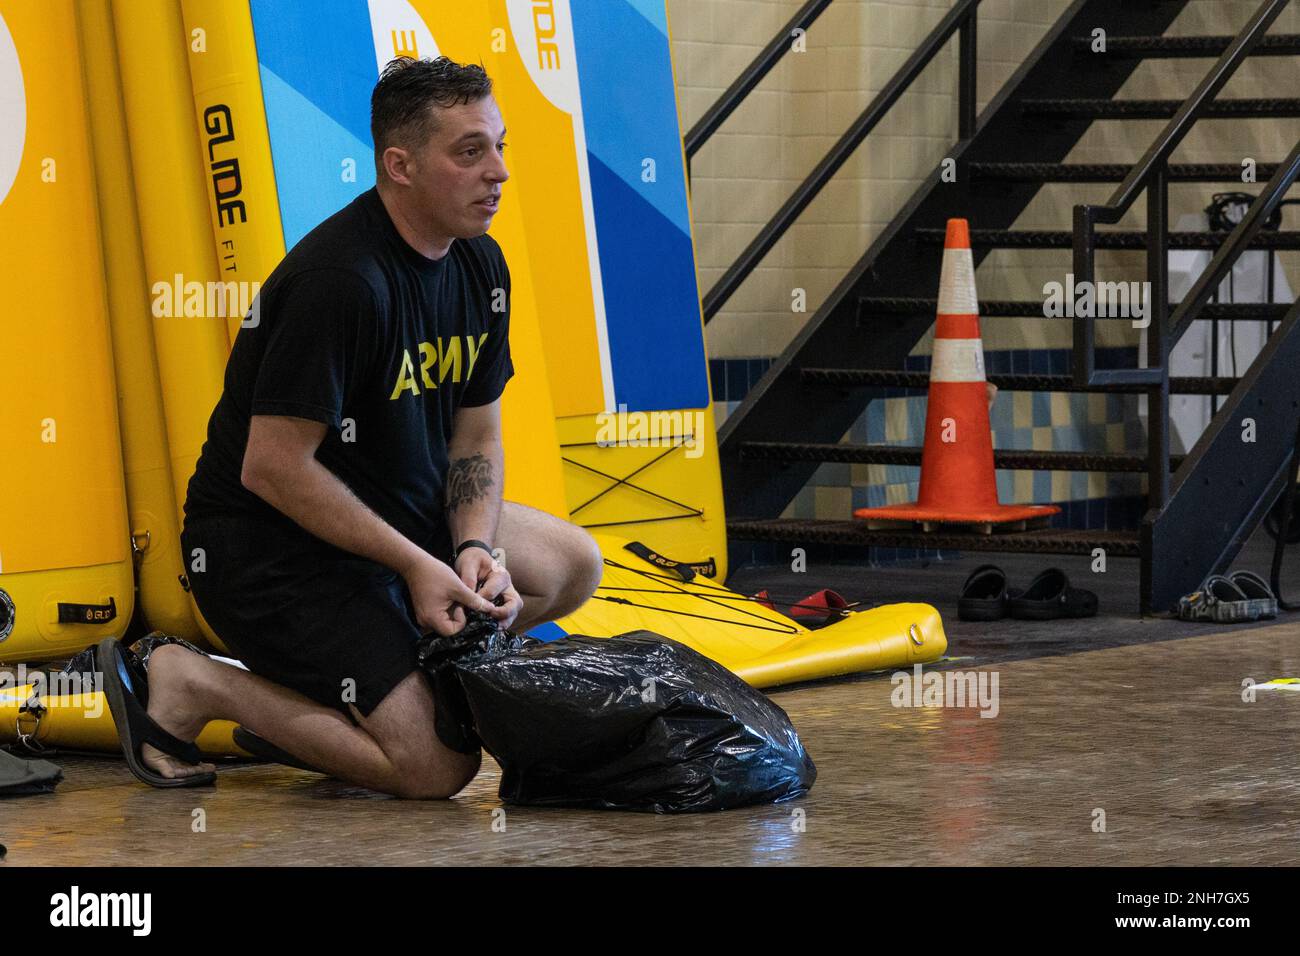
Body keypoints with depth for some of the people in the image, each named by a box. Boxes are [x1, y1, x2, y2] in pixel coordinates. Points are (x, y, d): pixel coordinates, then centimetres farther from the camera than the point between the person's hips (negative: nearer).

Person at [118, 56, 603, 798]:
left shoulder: (479, 265, 4)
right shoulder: (341, 281, -25)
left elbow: (476, 438, 10)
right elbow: (274, 466, -24)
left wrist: (476, 550, -9)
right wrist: (416, 564, -21)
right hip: (265, 544, -10)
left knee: (575, 566, 13)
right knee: (438, 766, -17)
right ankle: (195, 686, -3)